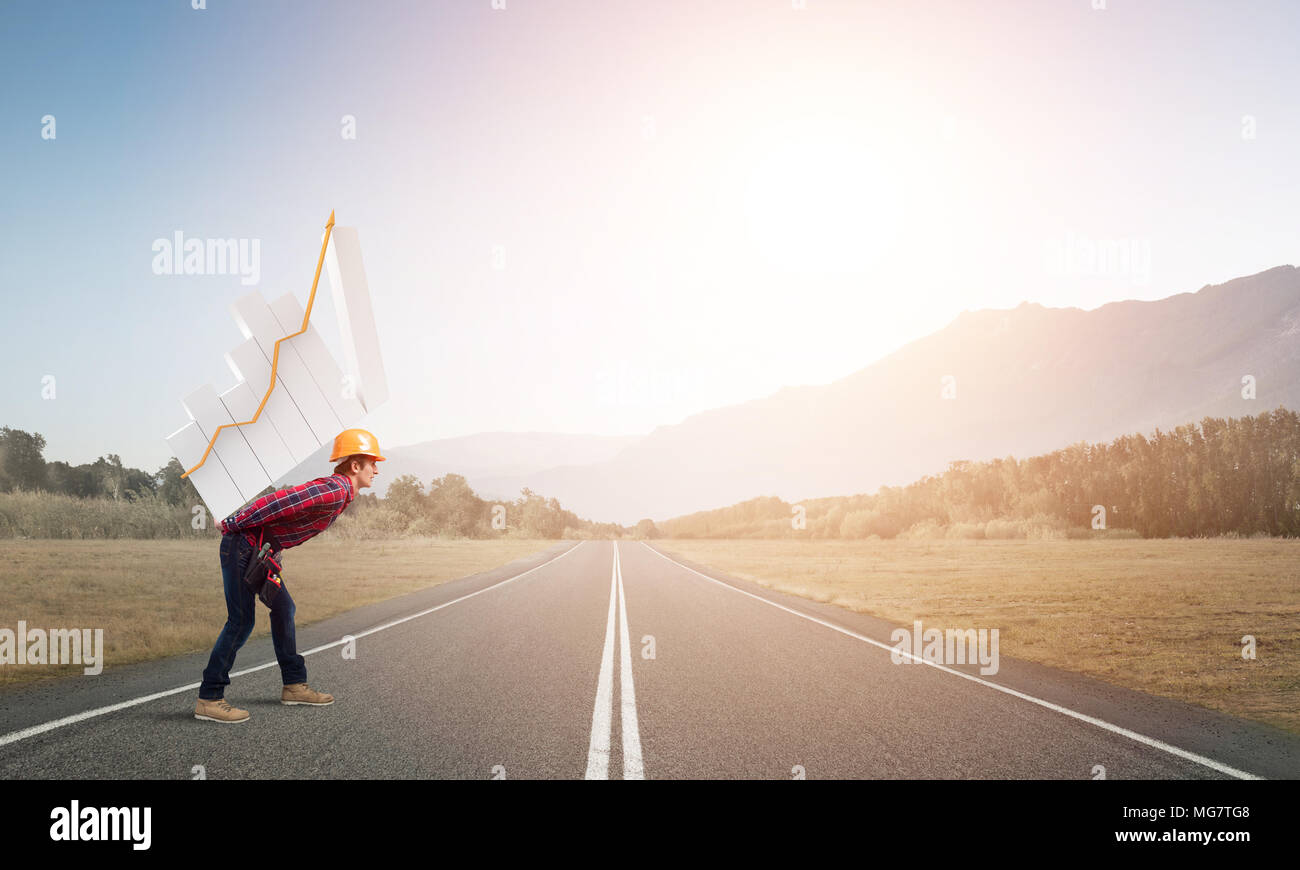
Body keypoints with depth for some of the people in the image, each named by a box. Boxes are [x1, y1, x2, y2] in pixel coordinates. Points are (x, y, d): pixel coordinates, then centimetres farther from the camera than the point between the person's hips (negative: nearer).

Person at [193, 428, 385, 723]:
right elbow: (278, 501, -27)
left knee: (283, 609, 13)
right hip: (243, 545, -10)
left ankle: (294, 685, 22)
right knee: (241, 621, -9)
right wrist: (233, 524, -19)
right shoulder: (334, 491, -21)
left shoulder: (339, 493, 12)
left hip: (263, 551, 10)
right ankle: (209, 699, -3)